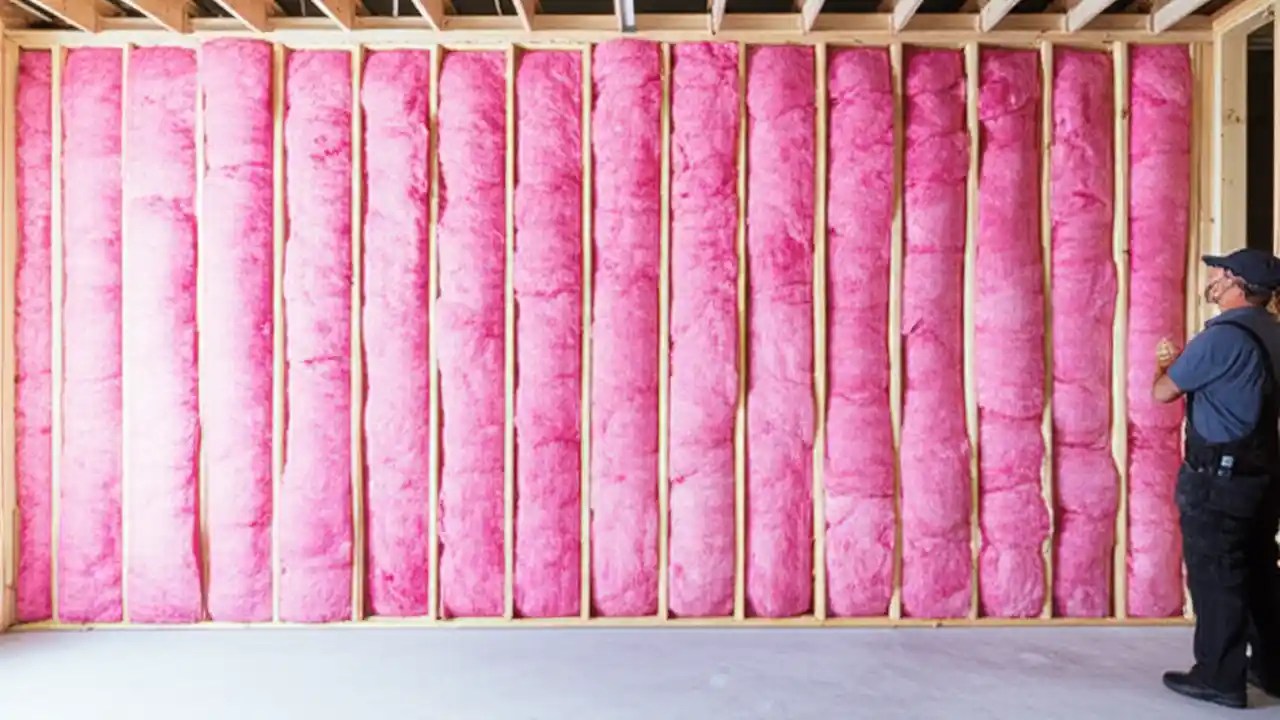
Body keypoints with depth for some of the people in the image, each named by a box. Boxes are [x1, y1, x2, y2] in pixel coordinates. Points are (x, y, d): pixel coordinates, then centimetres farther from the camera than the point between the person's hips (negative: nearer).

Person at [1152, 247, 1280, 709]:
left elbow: (1162, 393, -8)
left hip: (1218, 477, -9)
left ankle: (1220, 678, 10)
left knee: (1215, 577, 1)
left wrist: (1163, 367, 12)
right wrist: (1179, 361, 14)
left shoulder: (1222, 337, -19)